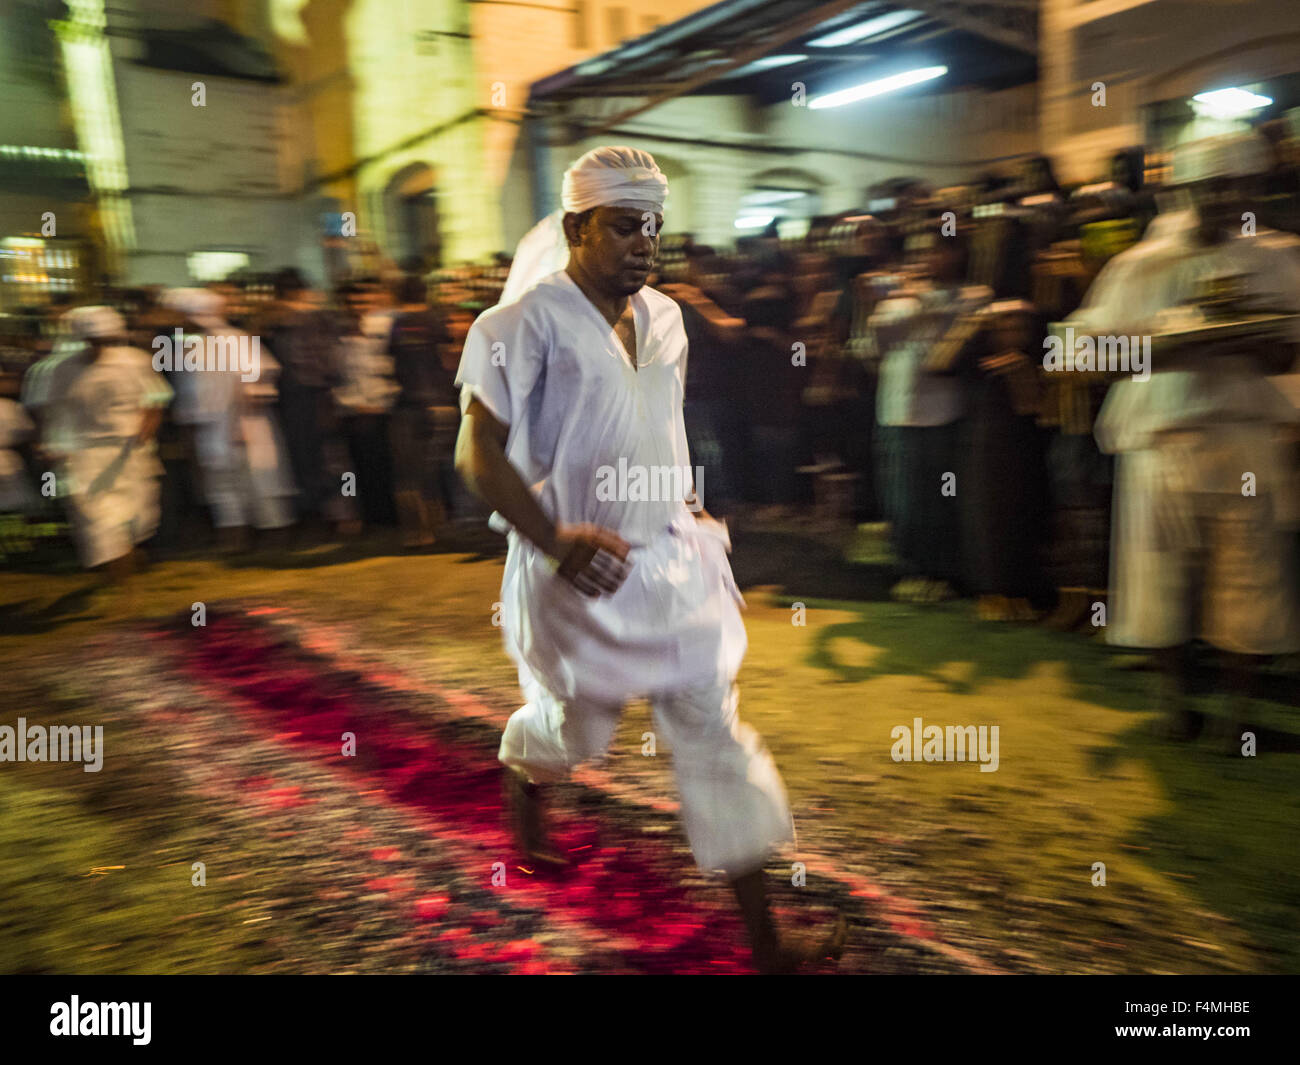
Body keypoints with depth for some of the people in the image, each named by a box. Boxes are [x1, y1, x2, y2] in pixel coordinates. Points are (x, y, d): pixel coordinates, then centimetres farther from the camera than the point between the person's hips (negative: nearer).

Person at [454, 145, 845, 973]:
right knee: (575, 725, 16)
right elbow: (479, 452, -16)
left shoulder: (665, 319, 7)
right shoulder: (525, 325, -13)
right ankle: (523, 781, 55)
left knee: (716, 731, 4)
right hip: (580, 575, -5)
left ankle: (764, 937, 13)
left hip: (674, 562, 5)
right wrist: (555, 539, -27)